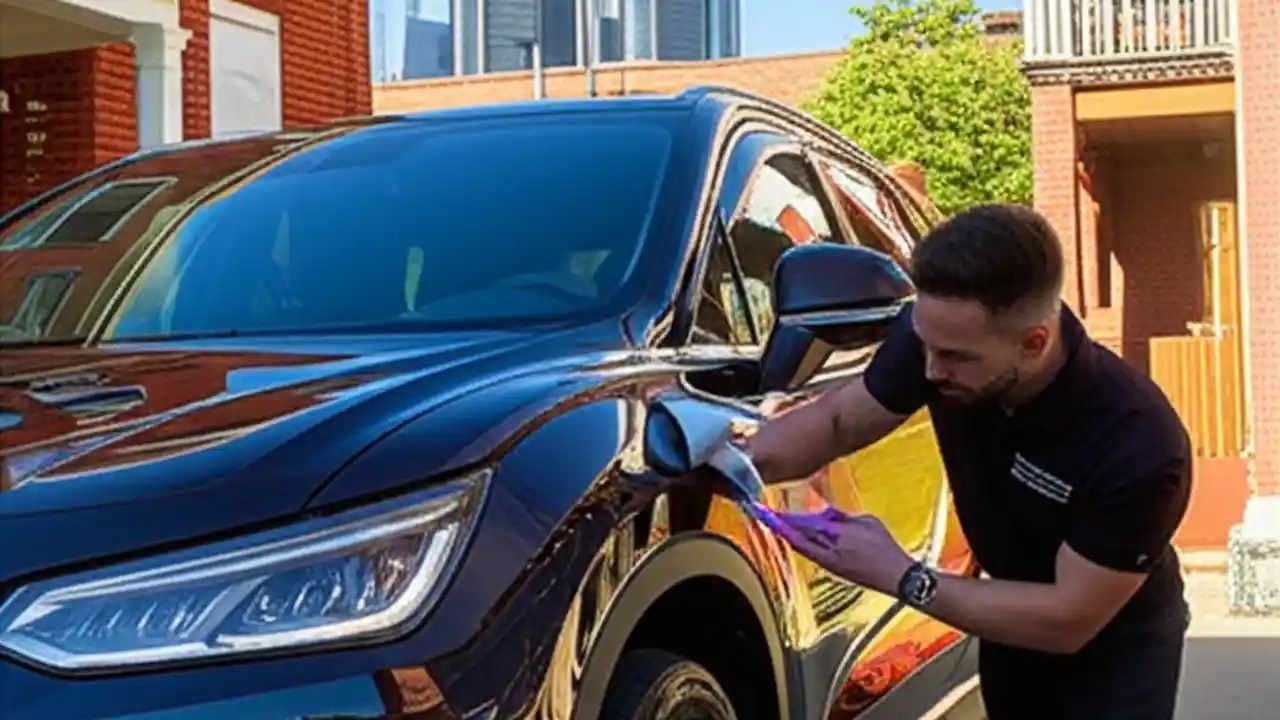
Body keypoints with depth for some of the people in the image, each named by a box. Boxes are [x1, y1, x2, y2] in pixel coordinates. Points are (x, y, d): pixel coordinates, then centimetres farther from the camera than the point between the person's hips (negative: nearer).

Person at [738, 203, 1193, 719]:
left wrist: (901, 576, -31)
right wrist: (745, 459, -29)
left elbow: (1068, 620, -29)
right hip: (1014, 617, 5)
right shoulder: (940, 332, -26)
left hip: (1117, 642, -4)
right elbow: (836, 418, -9)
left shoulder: (1138, 446, -38)